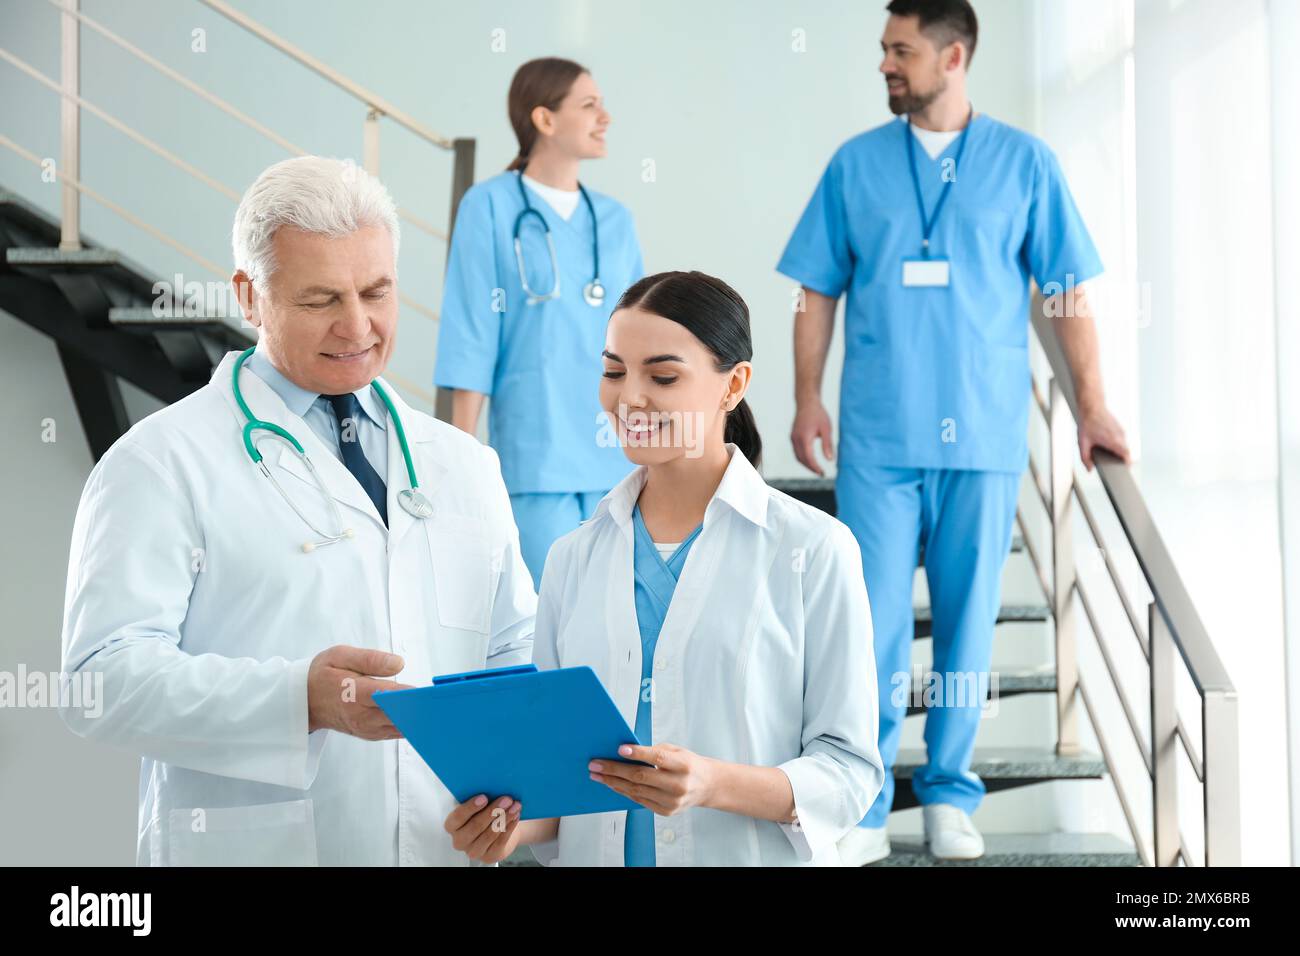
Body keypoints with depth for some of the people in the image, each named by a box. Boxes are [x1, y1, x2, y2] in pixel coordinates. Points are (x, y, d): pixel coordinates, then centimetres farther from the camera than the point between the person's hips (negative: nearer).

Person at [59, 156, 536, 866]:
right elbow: (104, 675, -14)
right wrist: (303, 699, -27)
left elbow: (514, 654, 13)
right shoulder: (162, 462, -5)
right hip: (253, 847, -4)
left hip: (448, 846, 4)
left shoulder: (466, 466, 12)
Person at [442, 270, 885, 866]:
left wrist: (716, 784, -26)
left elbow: (849, 770, -11)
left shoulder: (814, 549, -9)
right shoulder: (572, 559, 2)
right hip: (594, 854, 3)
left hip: (752, 855, -3)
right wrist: (516, 822, -13)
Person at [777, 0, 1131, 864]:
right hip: (879, 432, 0)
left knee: (969, 616, 6)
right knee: (873, 621, -2)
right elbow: (820, 291, 9)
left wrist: (1092, 404, 2)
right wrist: (807, 397, 1)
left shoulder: (1025, 163, 4)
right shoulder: (855, 164, 7)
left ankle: (950, 797, 18)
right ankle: (862, 809, 5)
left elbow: (1068, 291, 6)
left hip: (985, 434, 0)